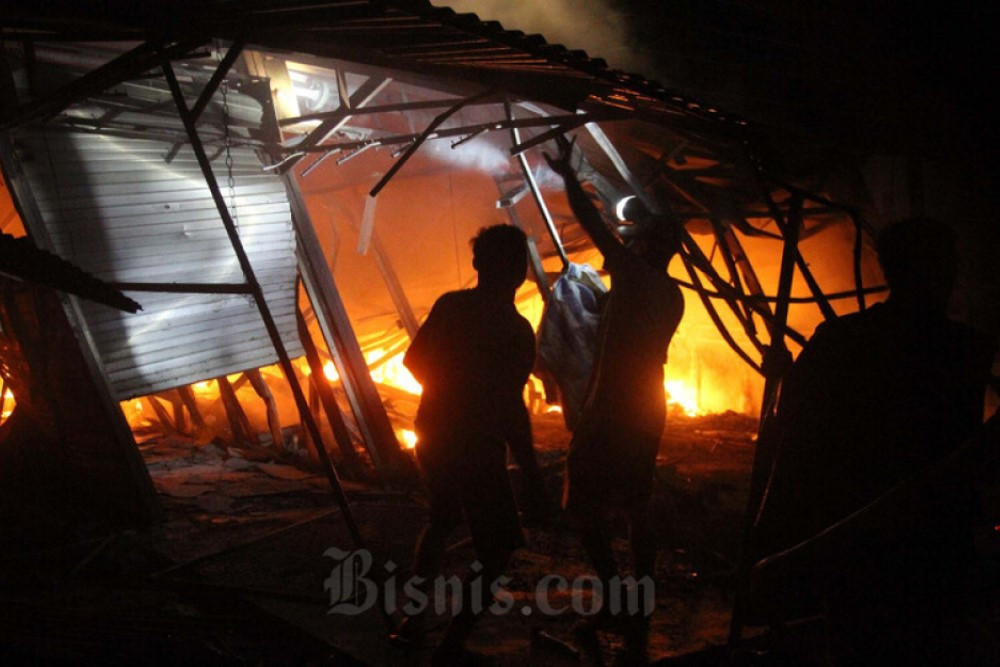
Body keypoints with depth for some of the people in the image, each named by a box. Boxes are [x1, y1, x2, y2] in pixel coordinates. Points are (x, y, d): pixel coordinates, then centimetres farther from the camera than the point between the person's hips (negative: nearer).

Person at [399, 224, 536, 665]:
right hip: (477, 449, -7)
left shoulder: (450, 305, -2)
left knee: (441, 522, 29)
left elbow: (412, 360, 7)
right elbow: (510, 408, -20)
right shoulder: (516, 331, -18)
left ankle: (412, 618, 36)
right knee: (495, 550, 8)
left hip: (432, 440, 7)